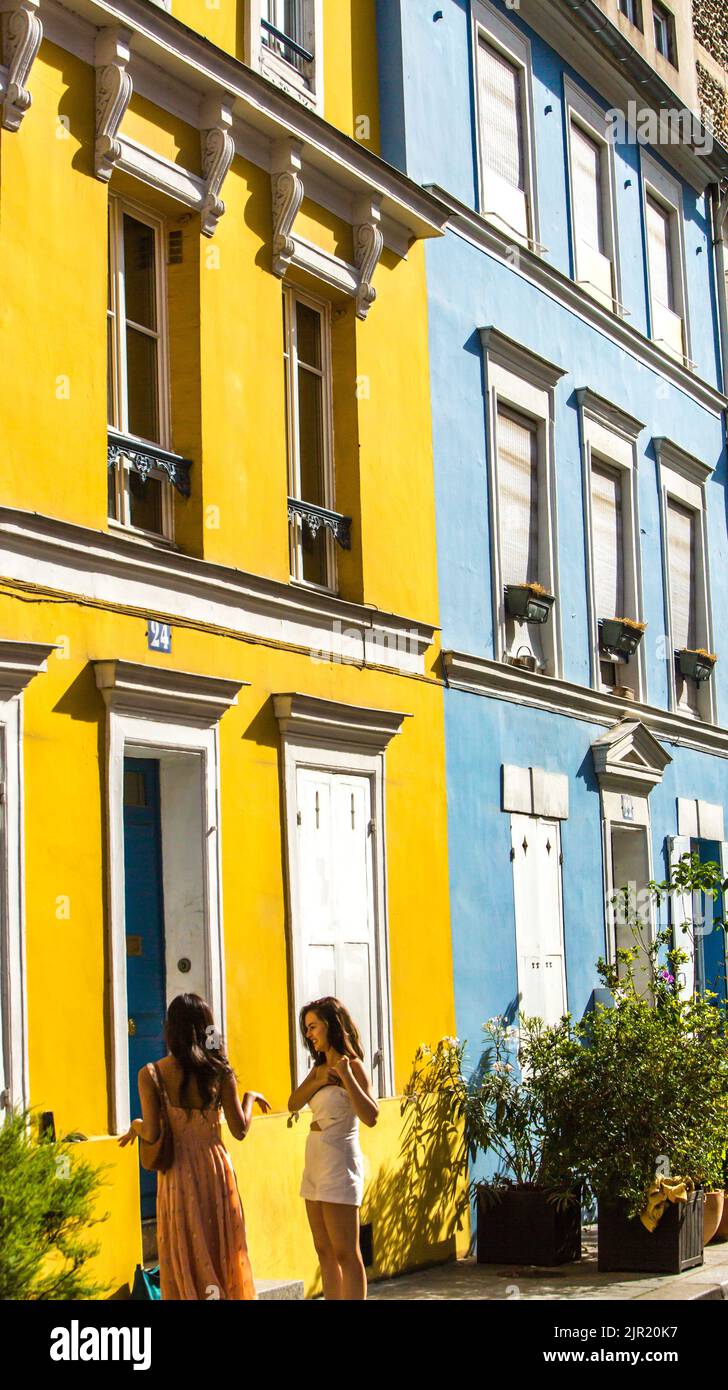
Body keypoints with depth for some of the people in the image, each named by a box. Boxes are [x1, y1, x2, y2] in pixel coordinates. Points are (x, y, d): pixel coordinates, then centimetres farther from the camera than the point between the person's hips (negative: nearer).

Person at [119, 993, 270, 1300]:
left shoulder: (151, 1074, -8)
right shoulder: (219, 1072, -5)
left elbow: (151, 1134, -11)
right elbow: (240, 1130, -2)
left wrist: (135, 1126, 10)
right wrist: (250, 1098, 14)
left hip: (177, 1174, -1)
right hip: (215, 1168, 1)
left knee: (185, 1256, 8)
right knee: (222, 1251, 13)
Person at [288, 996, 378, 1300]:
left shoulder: (352, 1066, -11)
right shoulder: (320, 1066, 13)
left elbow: (370, 1116, -21)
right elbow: (293, 1103, 4)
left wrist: (346, 1076, -26)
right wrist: (318, 1081, -10)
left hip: (340, 1162, -9)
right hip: (315, 1161, 9)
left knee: (345, 1253, -6)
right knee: (325, 1252, 10)